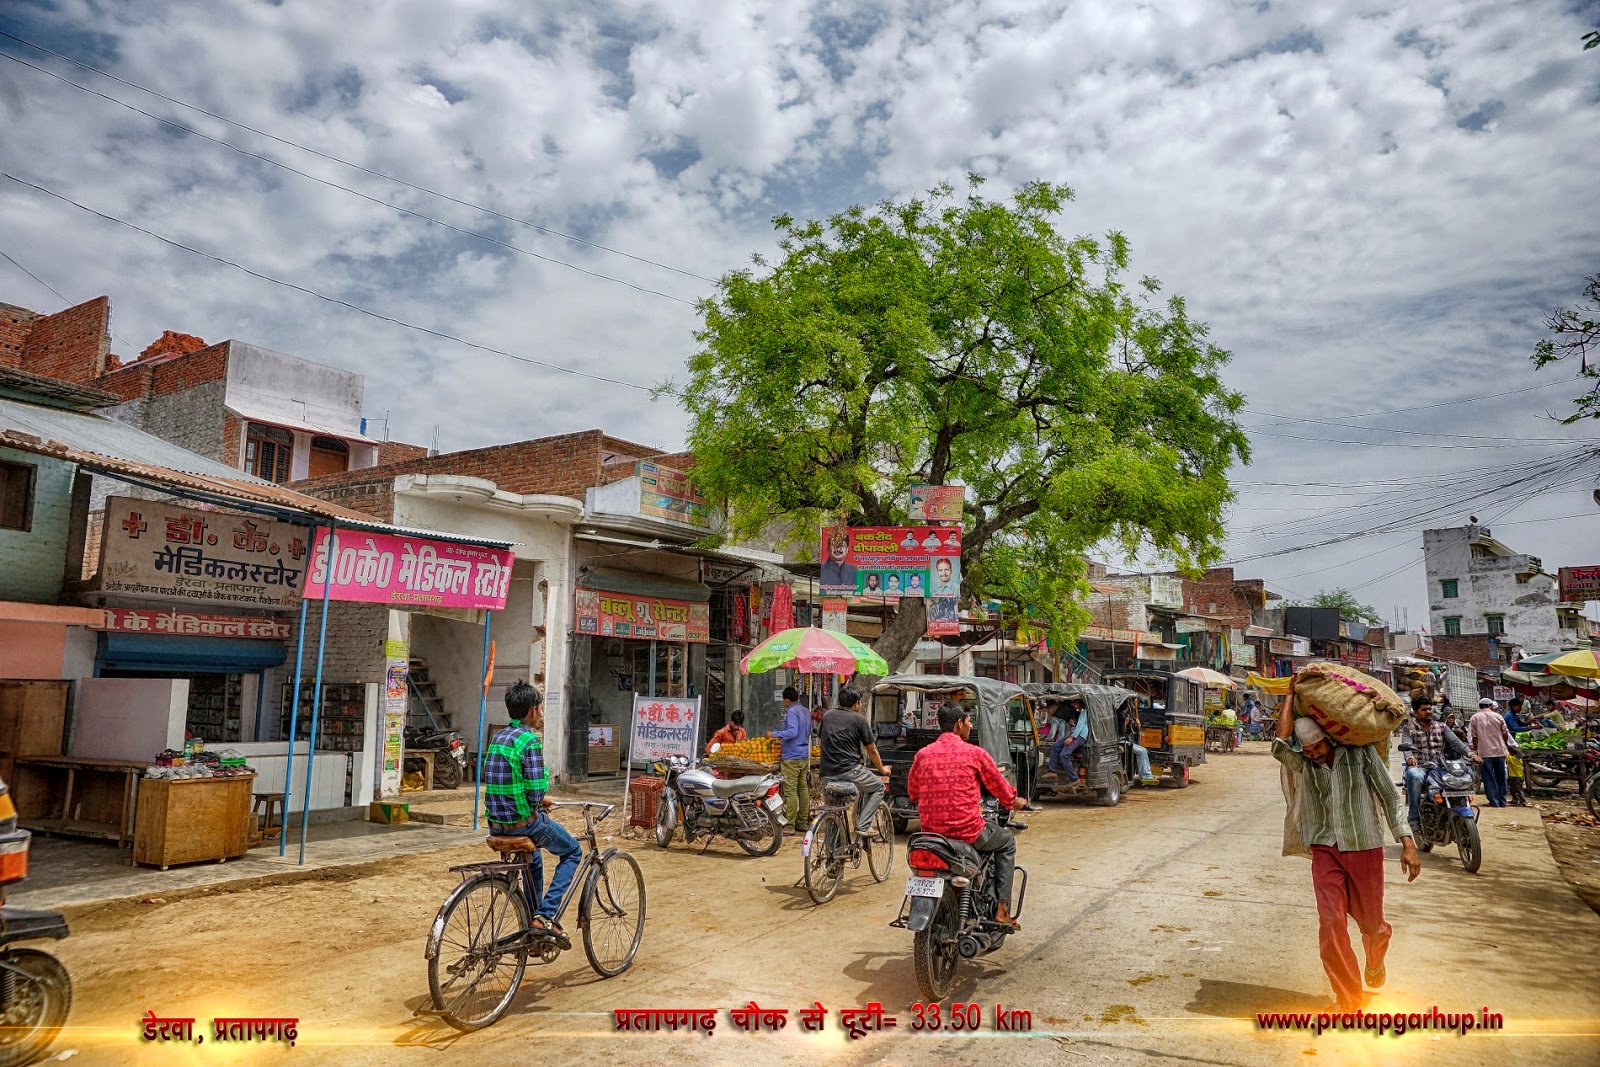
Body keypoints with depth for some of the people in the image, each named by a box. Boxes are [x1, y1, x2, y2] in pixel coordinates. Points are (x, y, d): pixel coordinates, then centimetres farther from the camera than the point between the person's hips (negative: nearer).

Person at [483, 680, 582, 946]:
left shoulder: (498, 737, 8)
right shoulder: (529, 740, -19)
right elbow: (535, 793, -22)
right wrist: (543, 800, 0)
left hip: (496, 823, 8)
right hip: (523, 822, -8)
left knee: (533, 860, 34)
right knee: (572, 852, 16)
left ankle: (534, 927, 38)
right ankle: (546, 916, 3)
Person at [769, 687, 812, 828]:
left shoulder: (792, 712, -13)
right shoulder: (806, 711, 15)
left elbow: (792, 732, -26)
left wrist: (774, 734, -18)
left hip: (791, 757, -9)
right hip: (804, 756, 9)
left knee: (790, 791, -6)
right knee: (803, 789, 11)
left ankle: (789, 824, -4)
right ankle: (803, 821, 17)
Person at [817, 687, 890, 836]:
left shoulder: (827, 716, 13)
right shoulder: (859, 719, 0)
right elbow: (872, 751, 5)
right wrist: (882, 769, 20)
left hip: (826, 774, 5)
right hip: (849, 770, -5)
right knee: (878, 787, 15)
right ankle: (863, 825, 2)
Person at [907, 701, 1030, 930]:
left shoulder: (923, 754, 3)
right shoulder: (974, 753, -6)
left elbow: (913, 793, 15)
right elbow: (1002, 790, 5)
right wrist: (1017, 803, 27)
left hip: (930, 831, 4)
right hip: (968, 831, -4)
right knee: (1007, 842, 24)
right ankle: (1002, 909, 17)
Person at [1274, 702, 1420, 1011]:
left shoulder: (1360, 752, -4)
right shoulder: (1301, 763, -2)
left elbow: (1389, 796, 0)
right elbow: (1281, 744, -23)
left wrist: (1407, 843, -6)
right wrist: (1291, 694, -13)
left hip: (1365, 848, 0)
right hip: (1325, 850, 1)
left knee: (1371, 923, 13)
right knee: (1331, 924, -8)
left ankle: (1375, 963, 50)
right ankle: (1349, 1002, 7)